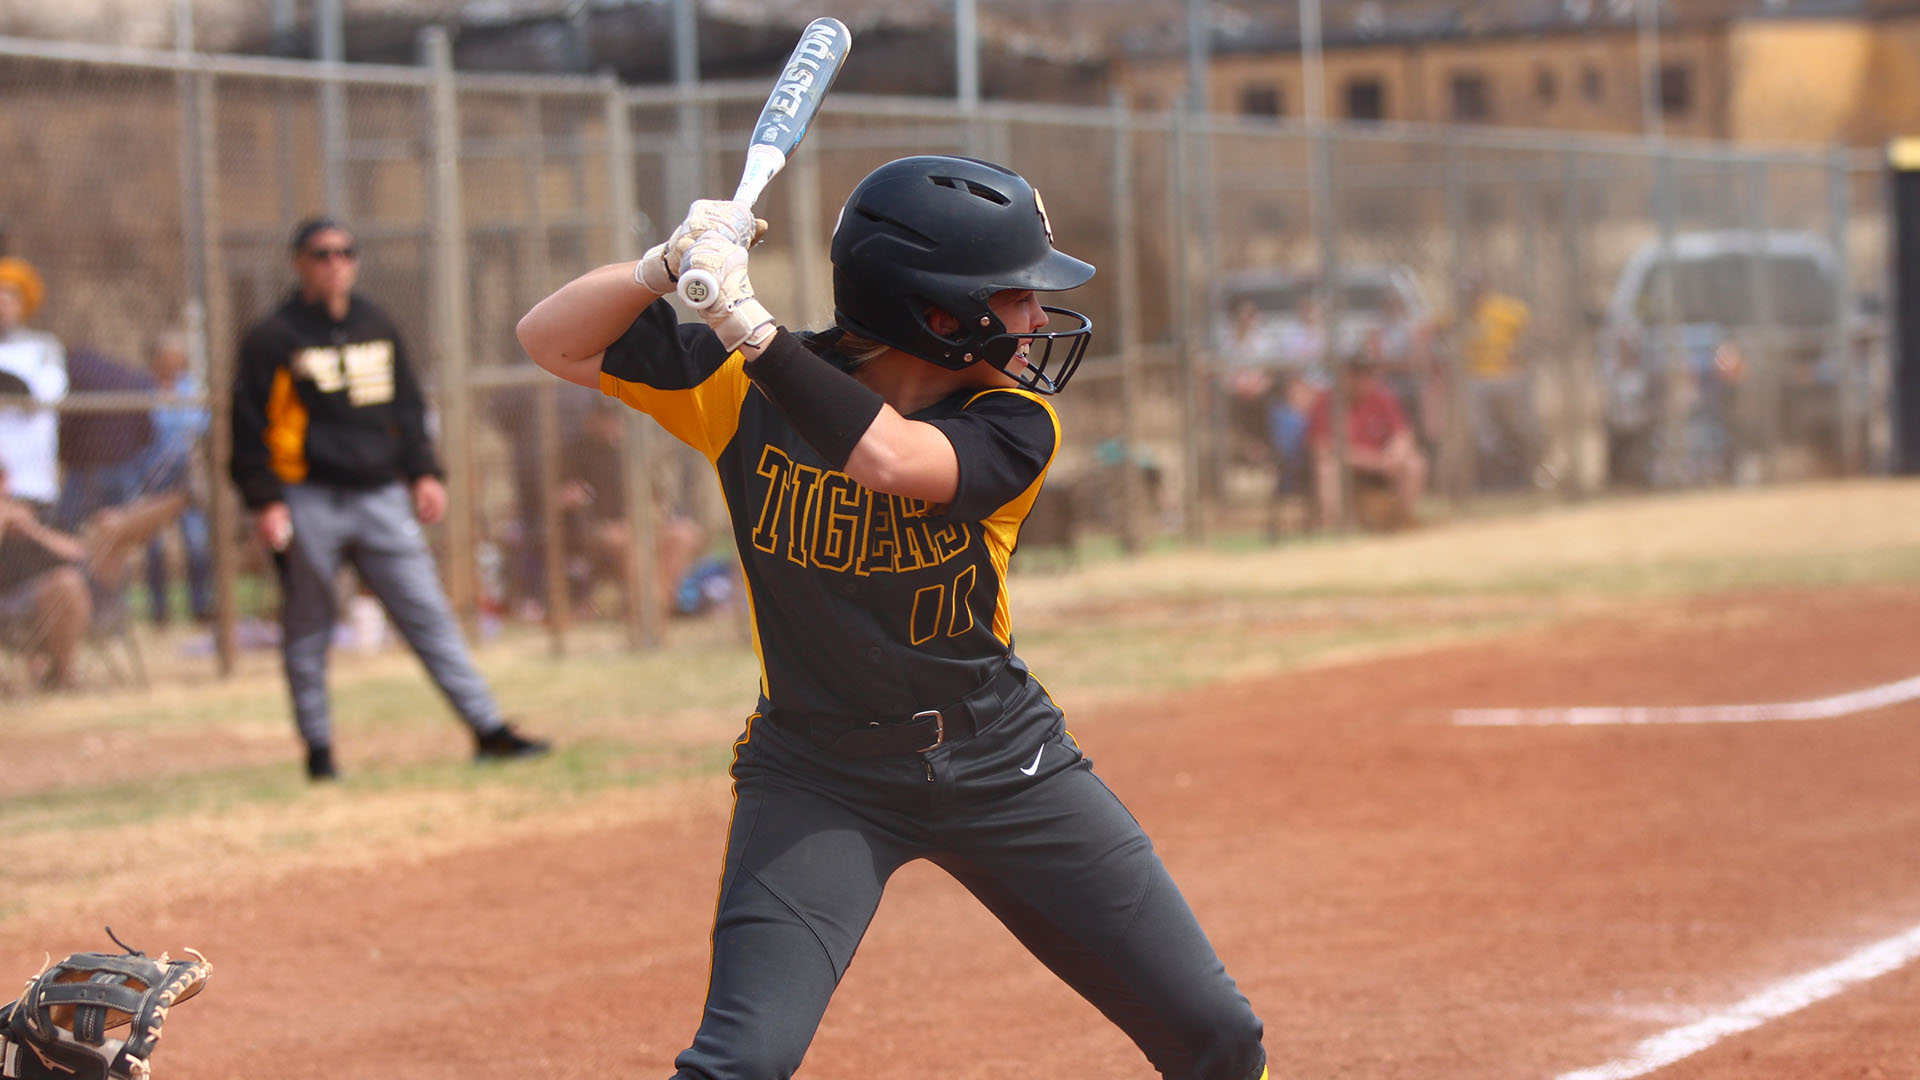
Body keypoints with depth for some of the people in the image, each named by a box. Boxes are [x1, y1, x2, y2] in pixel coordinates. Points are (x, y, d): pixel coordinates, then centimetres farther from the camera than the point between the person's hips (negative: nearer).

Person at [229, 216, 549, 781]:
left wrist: (424, 472, 9)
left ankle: (488, 729, -2)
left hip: (381, 496, 4)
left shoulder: (378, 328, 13)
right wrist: (265, 501, -12)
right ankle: (318, 749, 11)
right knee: (308, 628, 2)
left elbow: (408, 405, 20)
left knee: (428, 611, 0)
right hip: (310, 502, -4)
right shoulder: (274, 339, -3)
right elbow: (251, 423, -5)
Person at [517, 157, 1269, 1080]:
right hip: (817, 773, -1)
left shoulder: (1016, 421, -13)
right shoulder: (741, 386, -10)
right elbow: (553, 340, -11)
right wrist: (666, 266, -28)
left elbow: (890, 458, -33)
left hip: (999, 760, 1)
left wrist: (747, 323, -36)